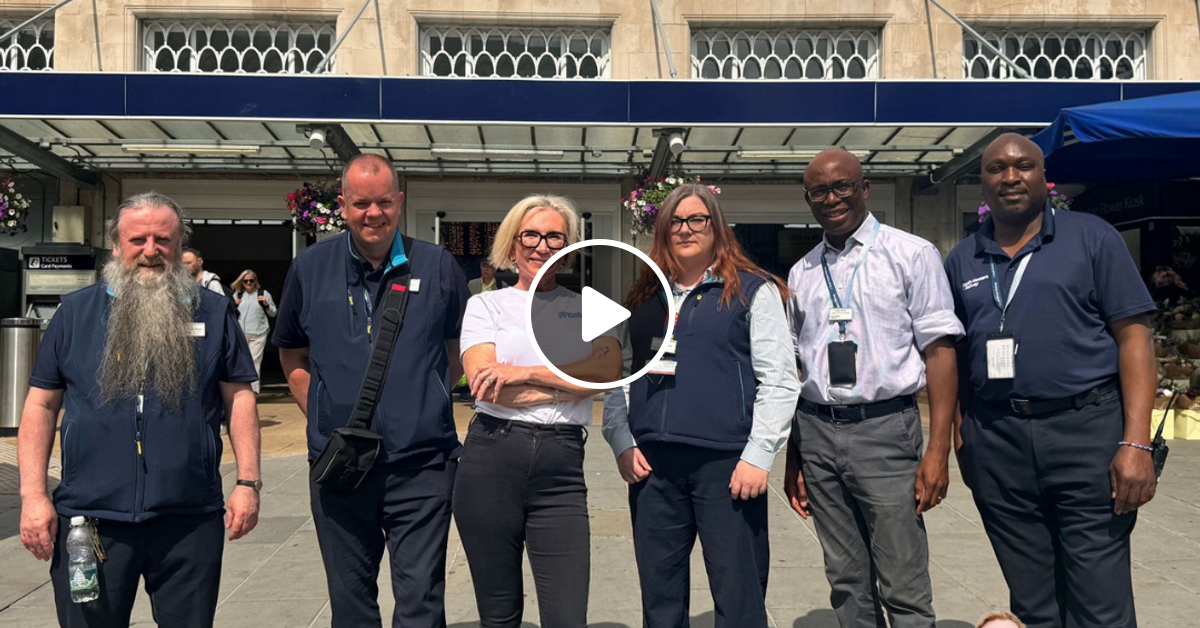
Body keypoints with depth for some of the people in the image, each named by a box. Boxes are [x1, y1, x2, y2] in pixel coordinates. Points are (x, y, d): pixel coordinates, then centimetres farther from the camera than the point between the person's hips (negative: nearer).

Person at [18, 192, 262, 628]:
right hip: (89, 519, 1)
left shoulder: (212, 312, 6)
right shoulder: (76, 311, 8)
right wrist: (33, 495, -1)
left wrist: (248, 482, -3)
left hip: (190, 520, 0)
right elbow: (42, 405, 7)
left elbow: (239, 398, 5)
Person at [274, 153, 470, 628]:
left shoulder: (437, 266, 1)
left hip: (420, 465, -2)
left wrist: (421, 400, 5)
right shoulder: (310, 268, 5)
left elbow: (461, 353, 13)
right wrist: (325, 419, 5)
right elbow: (293, 359, 15)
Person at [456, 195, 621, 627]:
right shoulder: (487, 304, 8)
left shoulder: (588, 307, 12)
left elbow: (608, 371, -6)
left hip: (561, 465, 1)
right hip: (492, 459, 0)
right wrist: (573, 381, -5)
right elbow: (485, 384, -7)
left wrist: (523, 372, -12)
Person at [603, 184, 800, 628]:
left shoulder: (753, 291, 2)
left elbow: (778, 379, -4)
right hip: (651, 466, 5)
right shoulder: (643, 299, 16)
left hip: (727, 465, -4)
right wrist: (622, 442, 1)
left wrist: (758, 456, -12)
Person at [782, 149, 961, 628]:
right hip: (817, 431, 4)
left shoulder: (911, 255, 0)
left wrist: (938, 450, -11)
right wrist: (793, 457, 14)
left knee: (904, 589, -2)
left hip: (885, 429, -4)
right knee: (847, 583, 11)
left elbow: (938, 350, -4)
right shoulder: (802, 273, 13)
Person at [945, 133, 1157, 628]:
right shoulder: (962, 261, 12)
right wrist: (957, 433, 7)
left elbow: (1133, 337, -2)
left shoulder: (1091, 238, 3)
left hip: (1087, 430, -3)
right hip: (996, 444, 3)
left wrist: (1136, 443, -10)